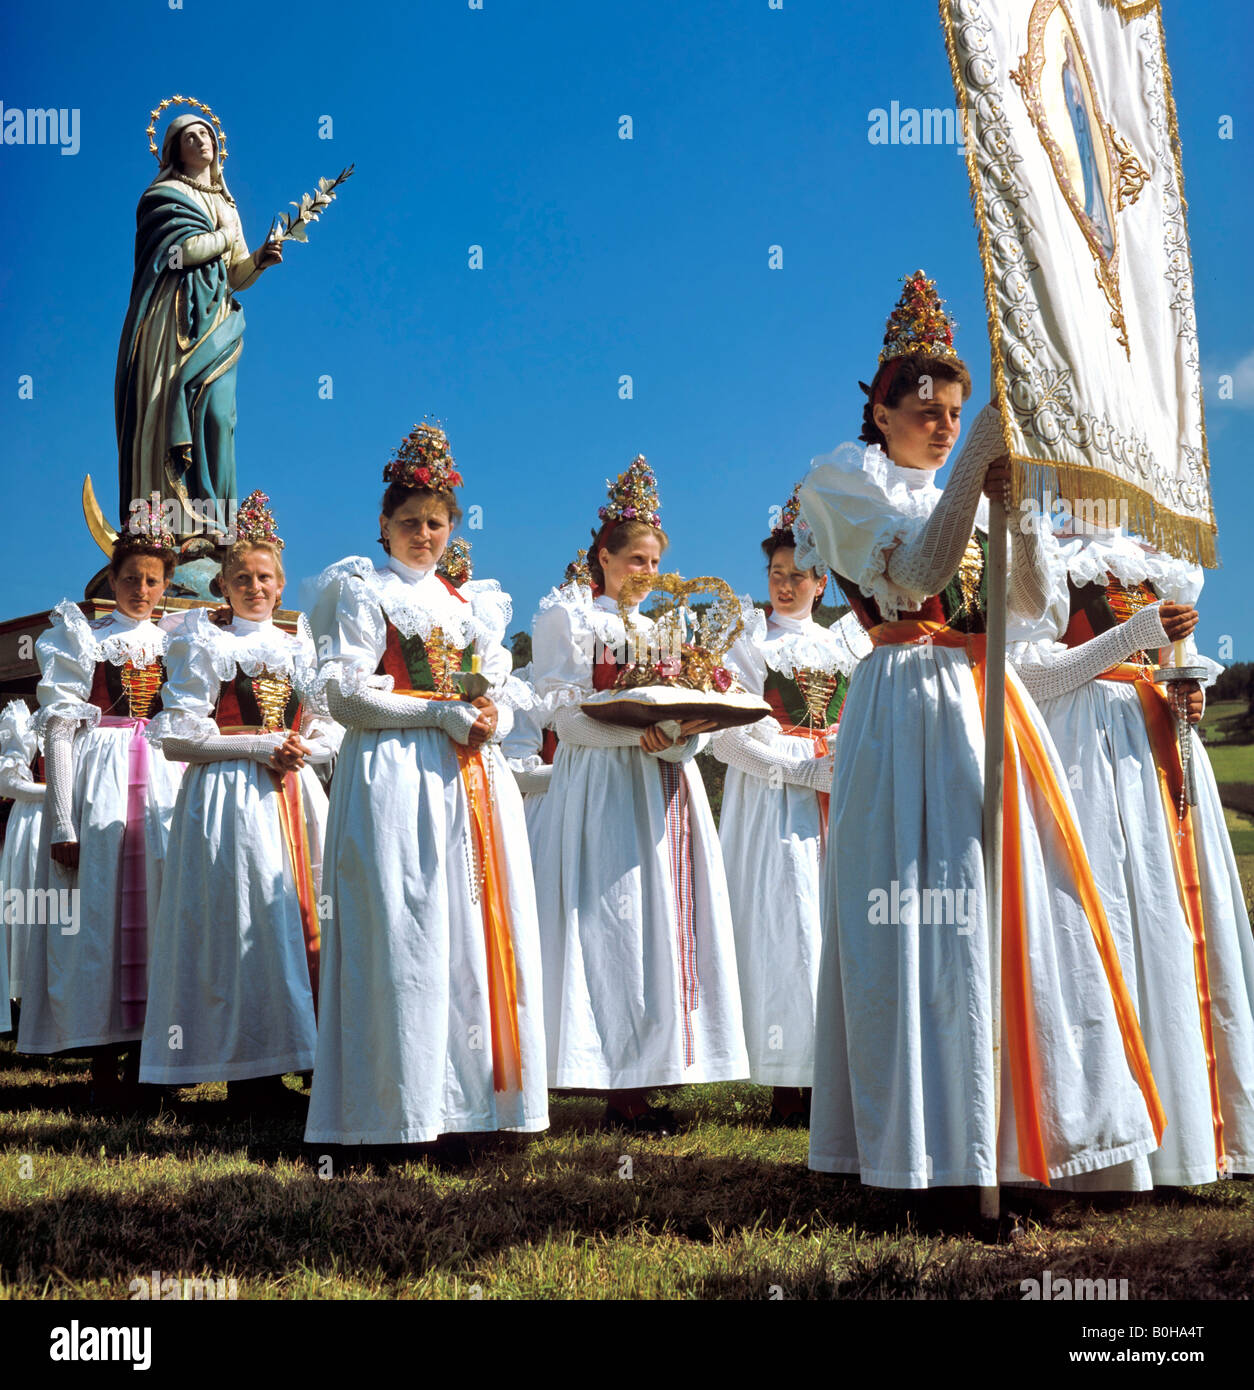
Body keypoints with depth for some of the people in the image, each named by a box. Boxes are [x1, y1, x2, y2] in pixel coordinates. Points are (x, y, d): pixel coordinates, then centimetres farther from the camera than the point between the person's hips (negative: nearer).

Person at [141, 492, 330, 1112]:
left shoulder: (298, 643, 17)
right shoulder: (202, 642, 4)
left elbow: (327, 727, 16)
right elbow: (180, 733, -5)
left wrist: (302, 749, -6)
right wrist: (261, 745, -11)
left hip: (296, 795, 5)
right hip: (230, 798, -5)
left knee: (301, 916, 0)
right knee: (243, 921, -9)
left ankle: (278, 1067, 6)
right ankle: (248, 1075, -3)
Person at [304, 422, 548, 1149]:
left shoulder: (470, 603, 22)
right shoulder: (364, 590, 4)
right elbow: (348, 690, -7)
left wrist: (492, 718, -3)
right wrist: (444, 712, -13)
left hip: (474, 779, 6)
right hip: (397, 779, -6)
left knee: (482, 932, 3)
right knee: (408, 938, -9)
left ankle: (481, 1092, 9)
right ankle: (406, 1109, -5)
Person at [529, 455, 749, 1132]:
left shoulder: (660, 623, 23)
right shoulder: (567, 617, 3)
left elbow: (685, 710, 16)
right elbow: (566, 713, -8)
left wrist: (685, 729, -8)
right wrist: (640, 731, -21)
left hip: (664, 785, 7)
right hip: (604, 789, -7)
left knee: (665, 918, 2)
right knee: (615, 923, -10)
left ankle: (647, 1071, 5)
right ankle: (621, 1086, -7)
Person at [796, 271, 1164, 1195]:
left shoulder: (968, 498, 23)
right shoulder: (850, 480, 3)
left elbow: (1034, 600, 9)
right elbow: (921, 571, -16)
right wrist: (979, 457, -17)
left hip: (987, 705, 7)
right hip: (912, 709, -7)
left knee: (1008, 904, 3)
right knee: (929, 913, -10)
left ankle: (1007, 1133, 11)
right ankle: (935, 1147, -4)